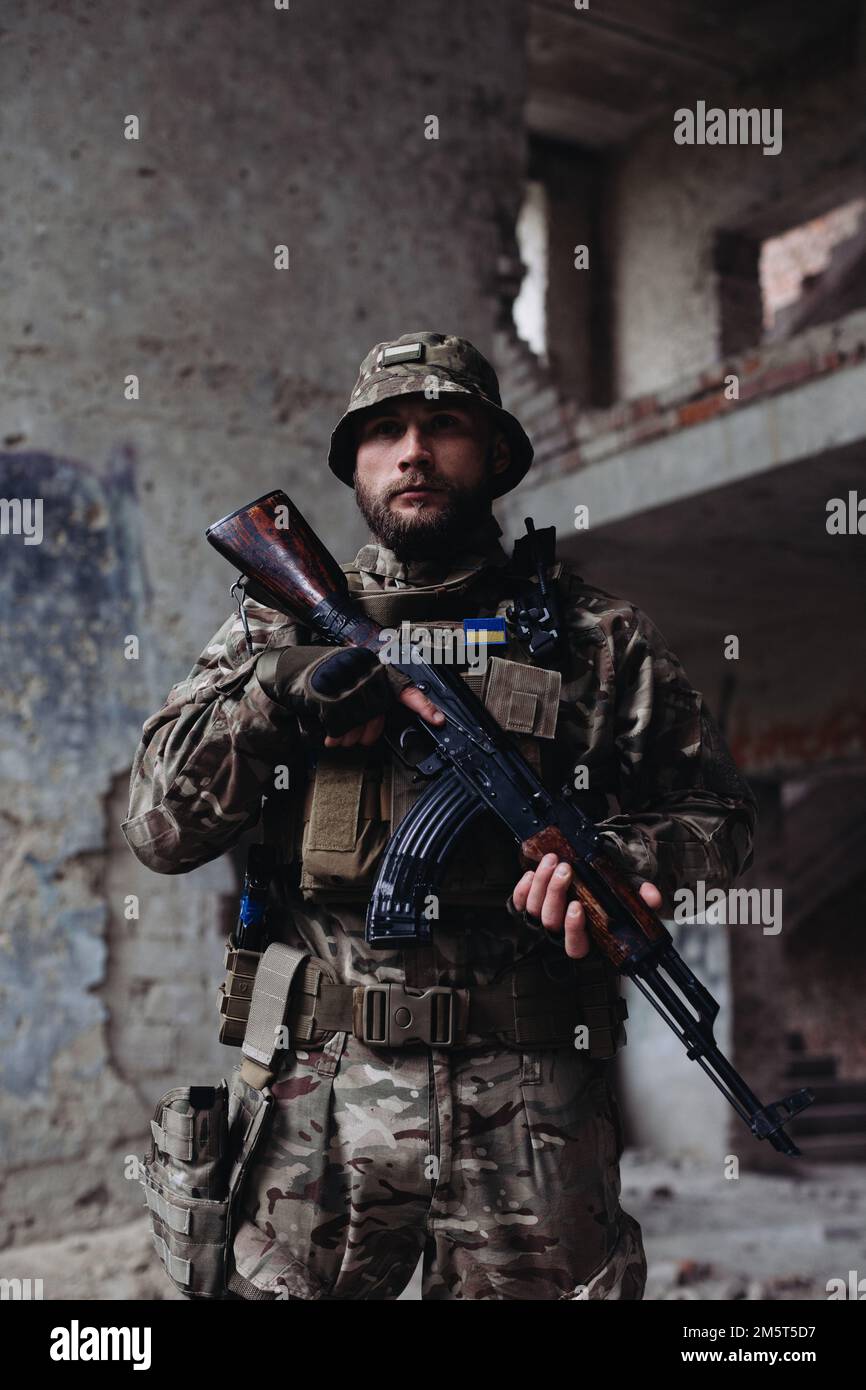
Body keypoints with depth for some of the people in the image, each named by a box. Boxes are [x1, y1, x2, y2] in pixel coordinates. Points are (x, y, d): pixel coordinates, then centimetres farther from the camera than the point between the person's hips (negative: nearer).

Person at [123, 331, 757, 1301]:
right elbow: (159, 829, 3)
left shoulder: (594, 638, 5)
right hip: (324, 1102, 1)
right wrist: (274, 684, -11)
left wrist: (622, 857, -13)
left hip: (533, 1110, 0)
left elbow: (717, 812, 9)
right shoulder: (278, 630, 8)